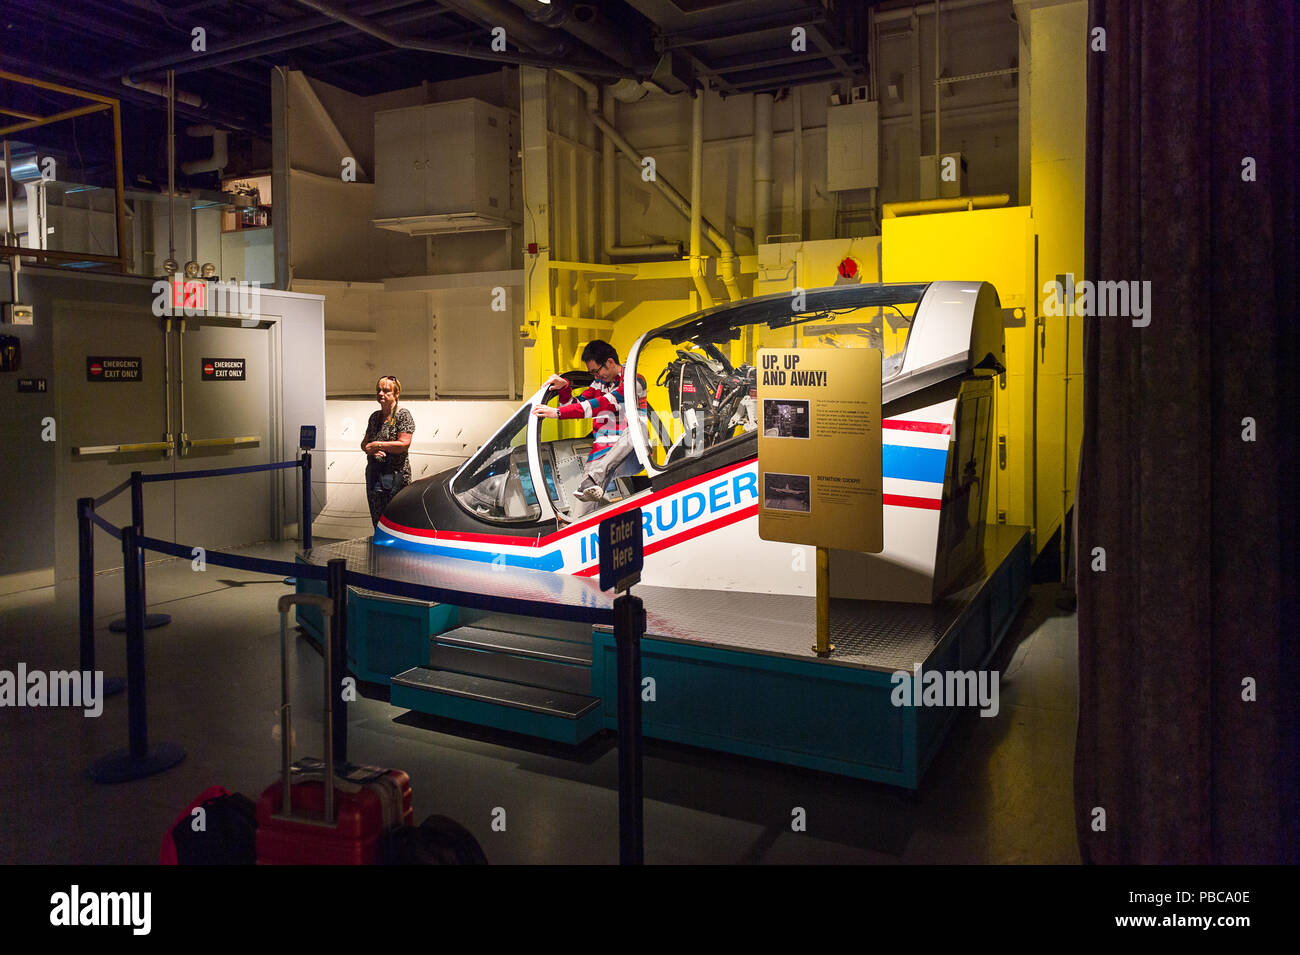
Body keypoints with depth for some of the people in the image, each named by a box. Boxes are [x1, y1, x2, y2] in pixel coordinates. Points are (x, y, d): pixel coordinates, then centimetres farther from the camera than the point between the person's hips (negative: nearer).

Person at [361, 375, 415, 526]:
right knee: (377, 519, 11)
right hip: (373, 473, 6)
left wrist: (376, 445, -10)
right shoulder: (374, 417, 13)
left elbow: (404, 444, -16)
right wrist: (371, 450, -6)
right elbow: (364, 443, 18)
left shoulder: (403, 415, -6)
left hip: (396, 473, -6)